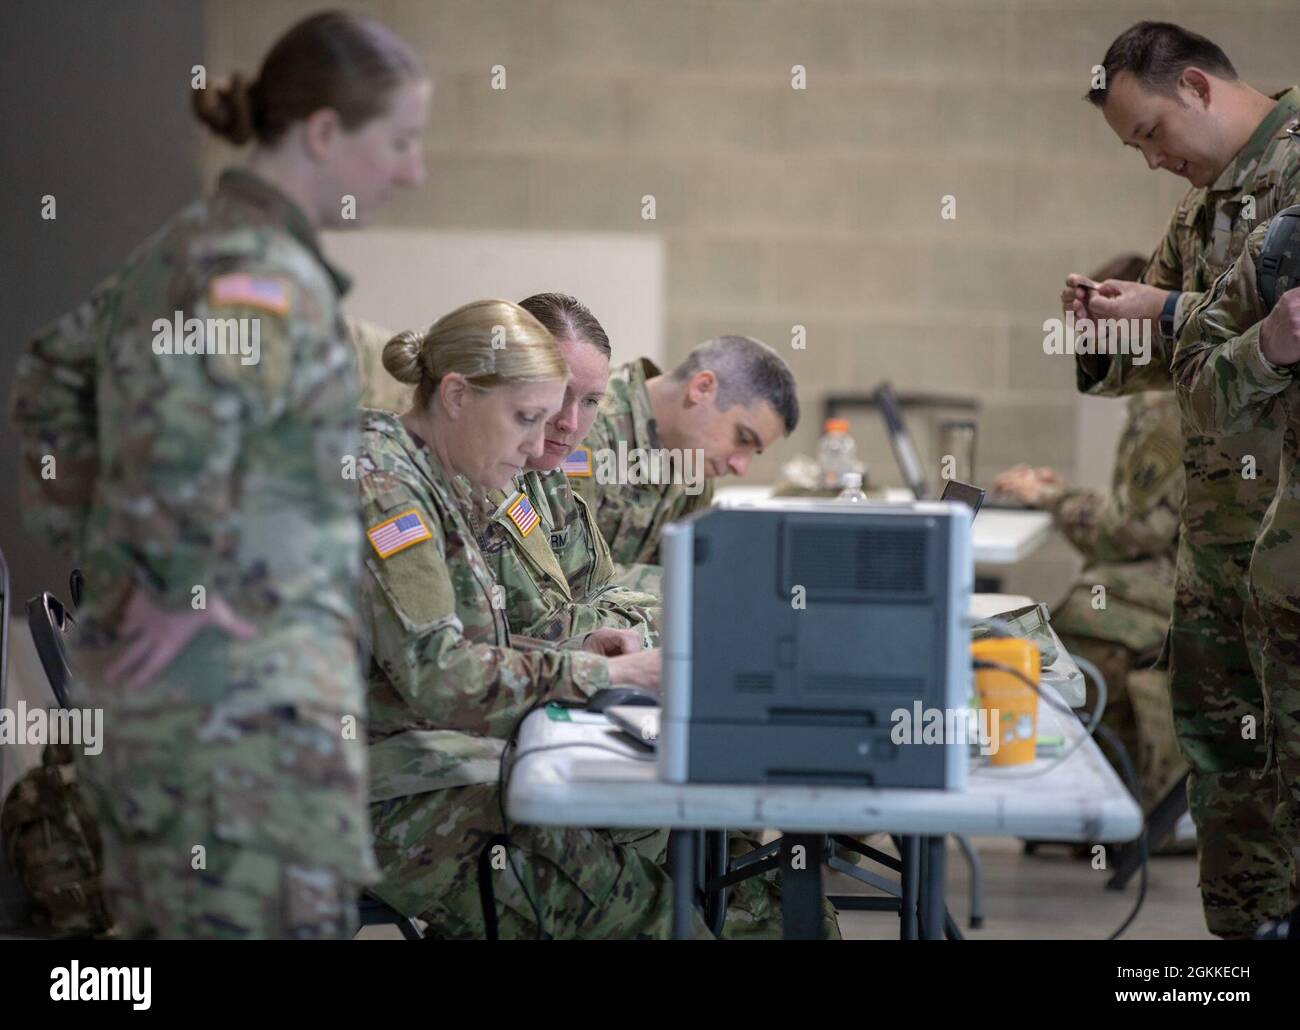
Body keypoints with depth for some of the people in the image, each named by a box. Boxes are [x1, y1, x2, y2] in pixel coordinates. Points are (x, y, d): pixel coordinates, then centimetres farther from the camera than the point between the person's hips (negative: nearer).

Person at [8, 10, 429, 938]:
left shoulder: (187, 245, 13)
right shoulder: (268, 274, -15)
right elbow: (182, 406, -33)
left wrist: (97, 542, 19)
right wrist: (191, 588, -22)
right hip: (248, 690, -10)